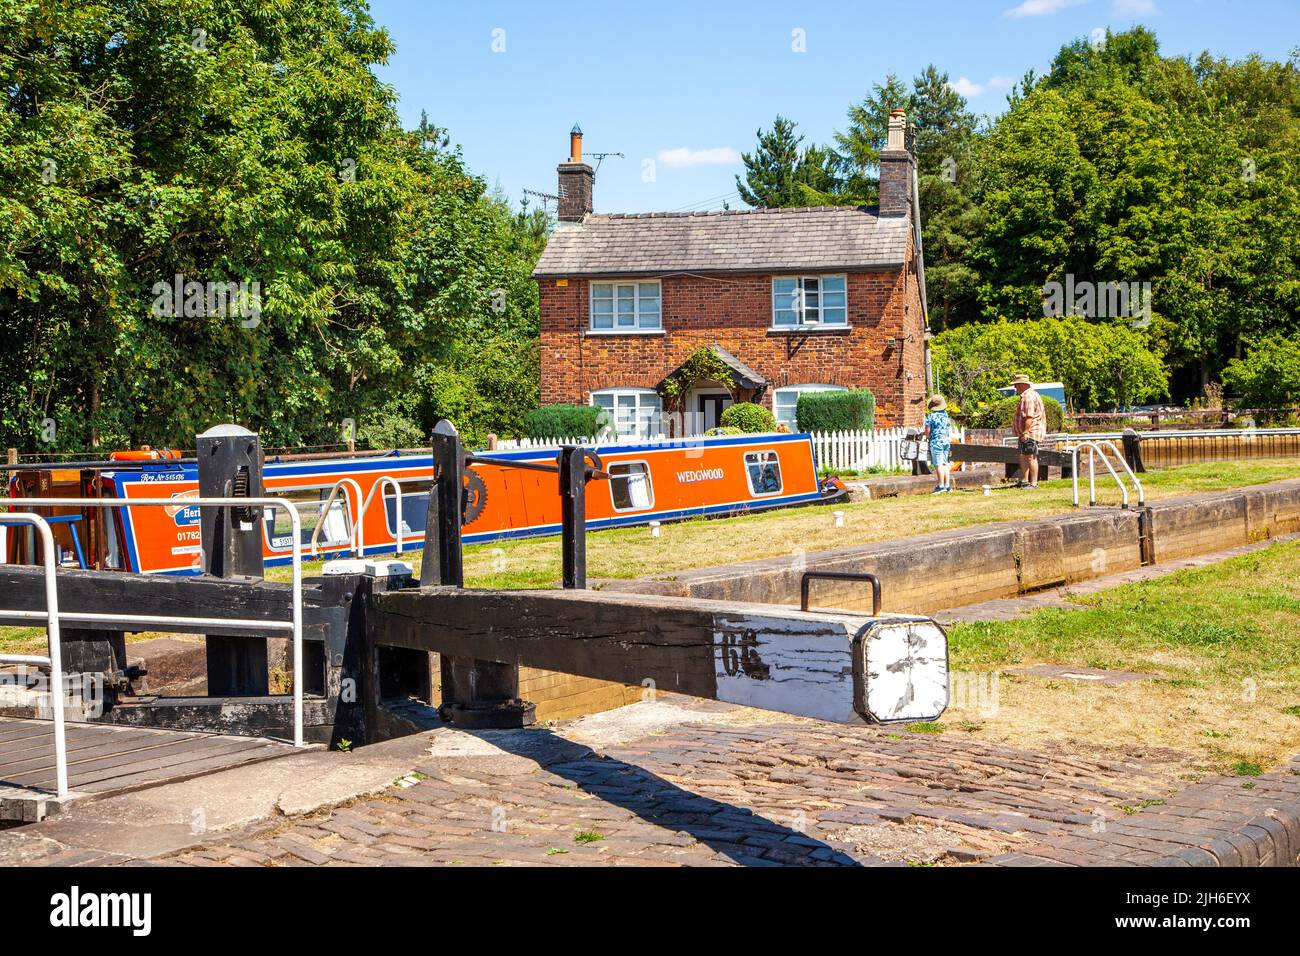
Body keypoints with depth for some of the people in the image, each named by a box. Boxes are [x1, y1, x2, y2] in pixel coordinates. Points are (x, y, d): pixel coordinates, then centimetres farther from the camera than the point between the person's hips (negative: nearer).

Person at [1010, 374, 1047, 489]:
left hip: (1030, 433, -11)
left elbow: (1029, 417, -23)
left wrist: (1025, 432, -24)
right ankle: (1024, 481, 22)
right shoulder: (1028, 395, 20)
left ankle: (1033, 483, -9)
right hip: (1026, 433, 11)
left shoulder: (1028, 397, -16)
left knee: (1030, 457, -10)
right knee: (1023, 457, 15)